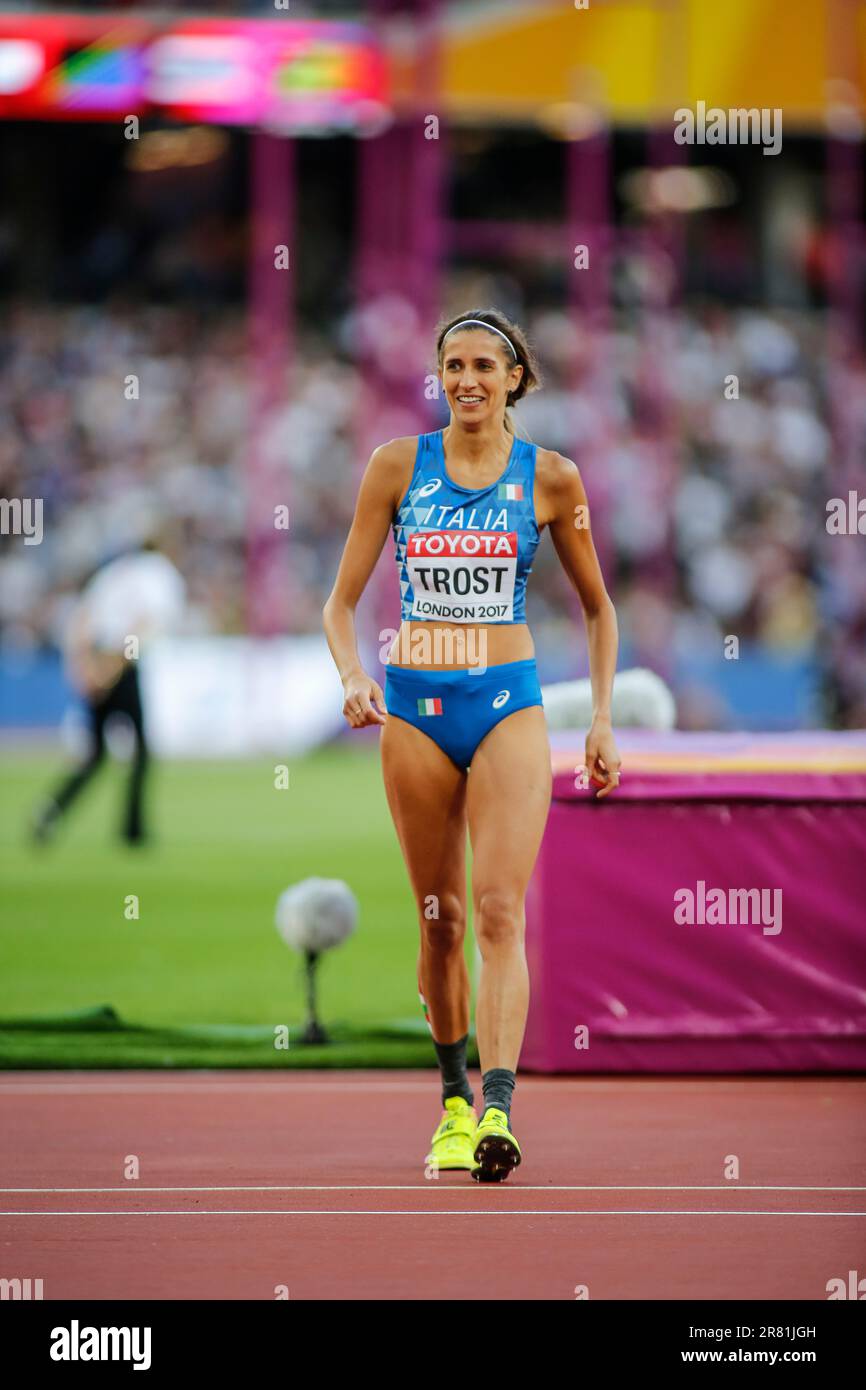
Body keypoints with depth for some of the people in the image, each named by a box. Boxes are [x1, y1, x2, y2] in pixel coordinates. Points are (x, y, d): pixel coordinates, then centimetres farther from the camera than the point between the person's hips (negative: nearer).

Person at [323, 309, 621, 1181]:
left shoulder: (549, 478, 3)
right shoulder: (398, 465, 4)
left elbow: (596, 607, 15)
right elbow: (342, 601, 5)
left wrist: (602, 720, 8)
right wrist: (353, 678, -14)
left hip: (508, 704, -1)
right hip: (415, 708, 2)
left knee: (499, 912, -15)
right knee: (440, 919, 7)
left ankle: (498, 1112, -26)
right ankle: (455, 1098, 24)